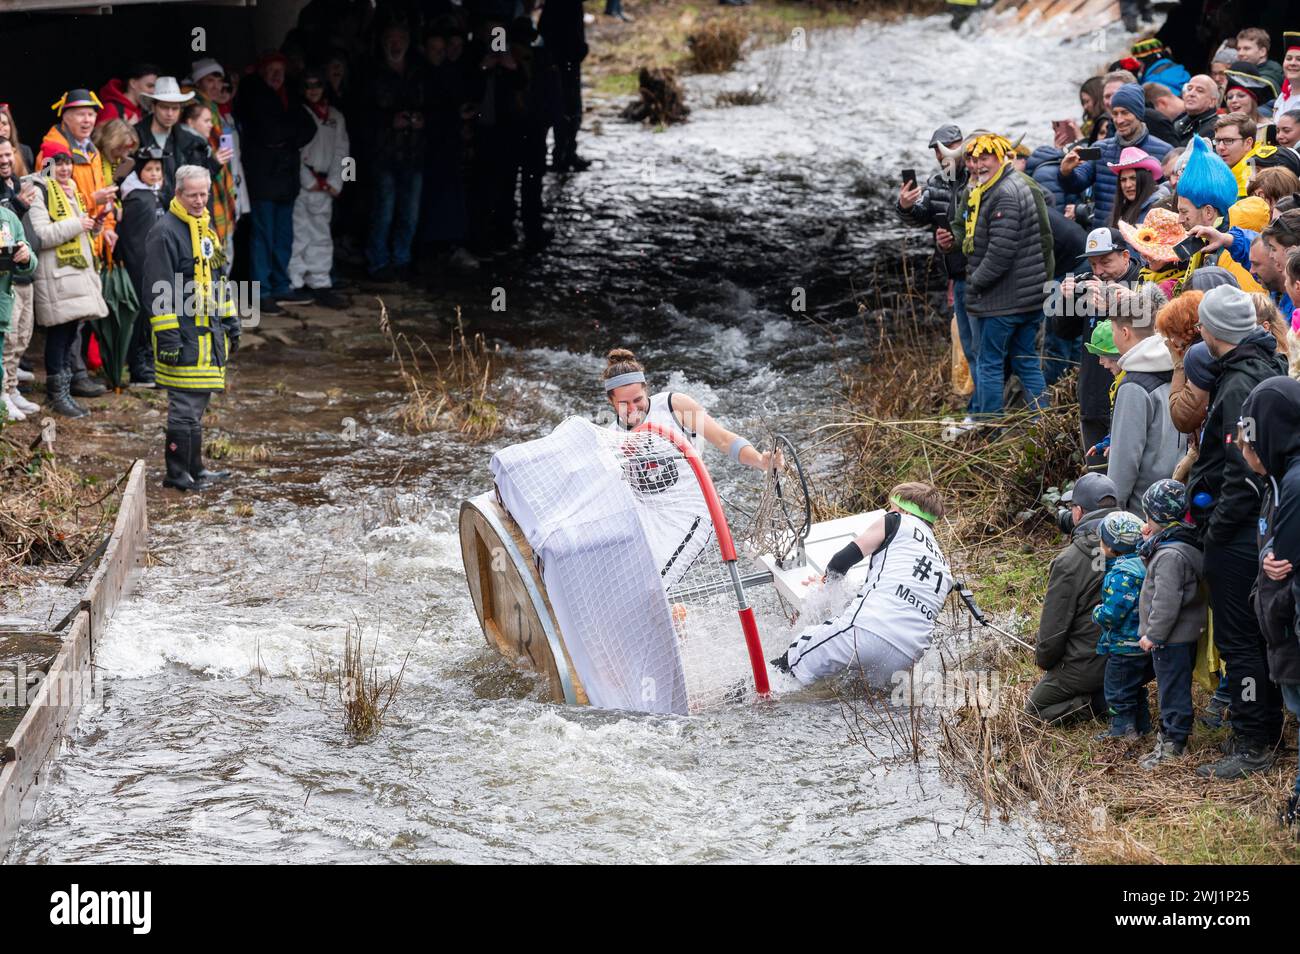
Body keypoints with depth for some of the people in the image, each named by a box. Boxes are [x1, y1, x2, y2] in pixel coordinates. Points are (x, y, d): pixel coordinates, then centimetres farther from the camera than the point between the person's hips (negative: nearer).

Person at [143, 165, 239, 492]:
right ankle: (177, 473, 0)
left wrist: (231, 324, 23)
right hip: (184, 336, -9)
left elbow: (217, 279, 25)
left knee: (197, 403, 14)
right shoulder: (165, 232, -13)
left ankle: (194, 468, 22)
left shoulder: (205, 228, 16)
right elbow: (159, 291, -17)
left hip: (209, 332, 9)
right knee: (185, 405, -6)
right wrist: (167, 337, -20)